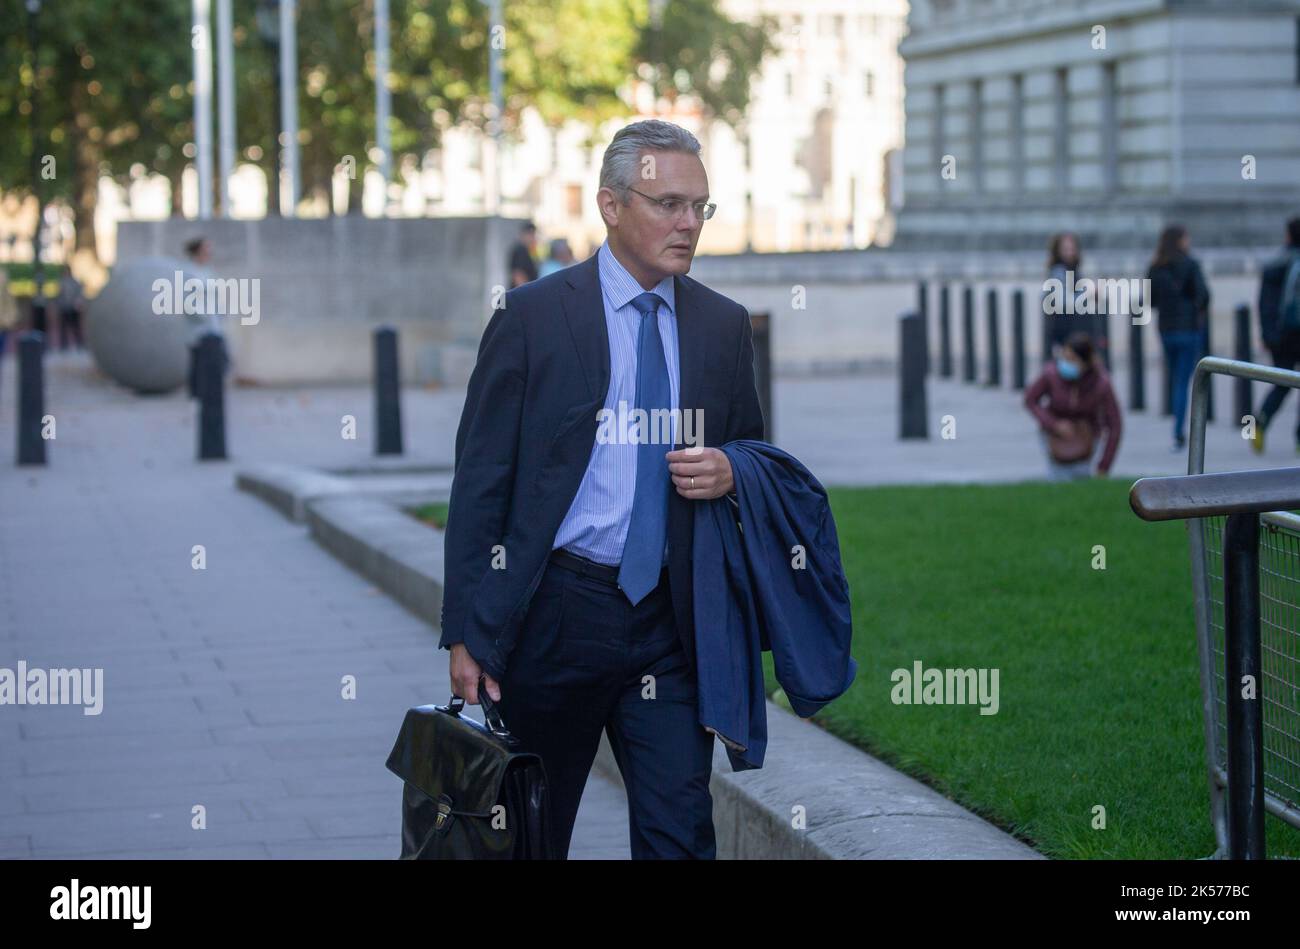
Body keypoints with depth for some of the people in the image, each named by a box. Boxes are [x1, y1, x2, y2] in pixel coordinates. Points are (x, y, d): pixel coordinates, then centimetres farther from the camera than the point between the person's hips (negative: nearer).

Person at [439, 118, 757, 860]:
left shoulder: (724, 325, 8)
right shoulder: (533, 316, -4)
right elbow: (480, 483, -4)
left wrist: (729, 472, -7)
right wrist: (466, 632, -9)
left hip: (671, 624, 2)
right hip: (553, 611, -2)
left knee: (681, 831, -4)